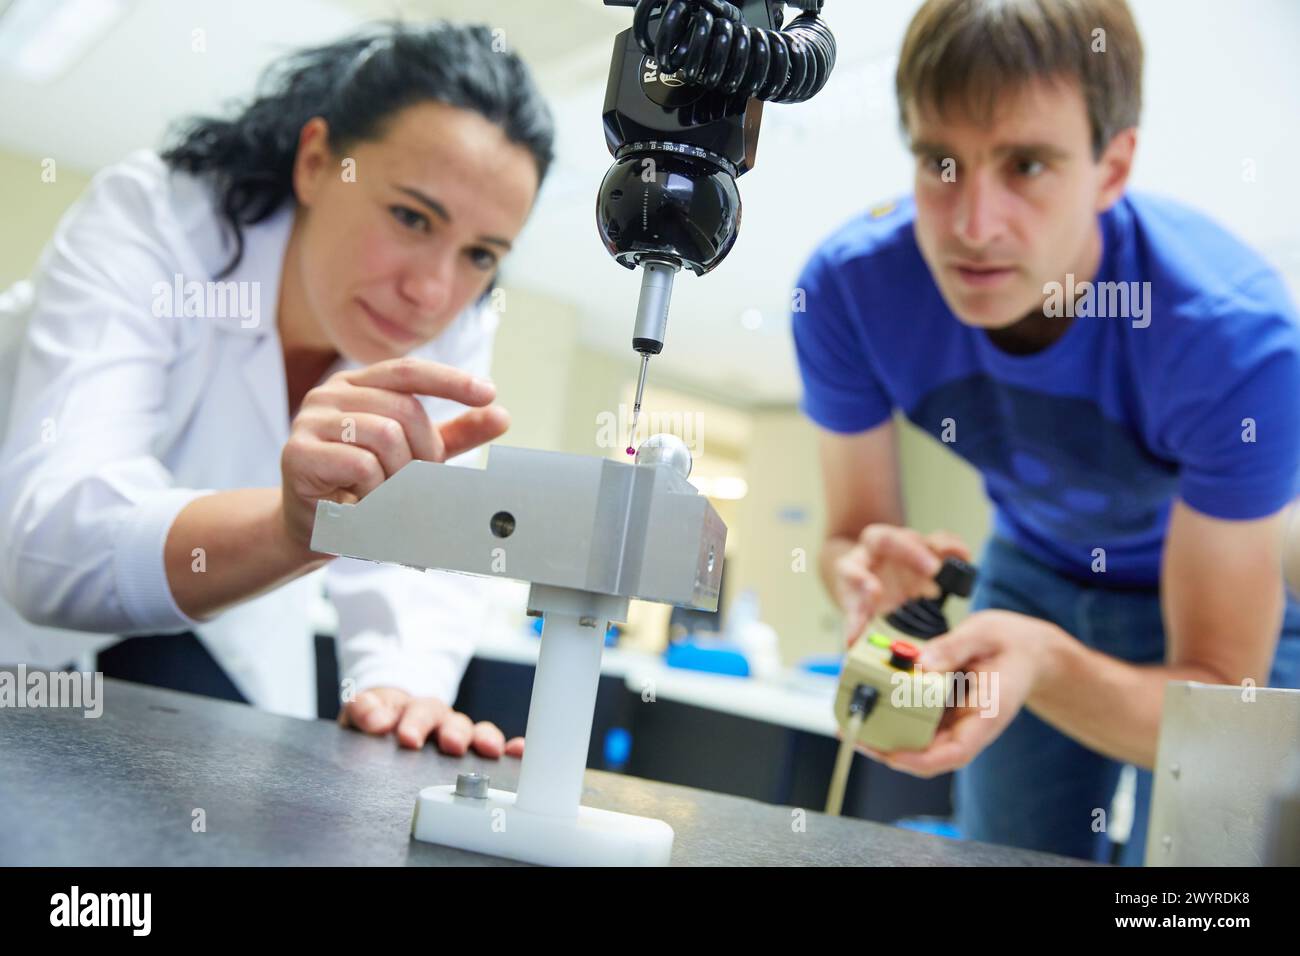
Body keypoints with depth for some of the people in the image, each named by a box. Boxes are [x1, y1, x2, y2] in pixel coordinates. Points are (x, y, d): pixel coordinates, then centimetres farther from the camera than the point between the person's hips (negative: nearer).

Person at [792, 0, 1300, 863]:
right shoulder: (850, 285, -28)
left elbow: (1221, 704, -31)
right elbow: (850, 531, -15)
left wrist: (1047, 662, -51)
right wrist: (866, 573, -39)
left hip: (1230, 585, -2)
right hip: (1033, 576, 3)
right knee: (1001, 855, 12)